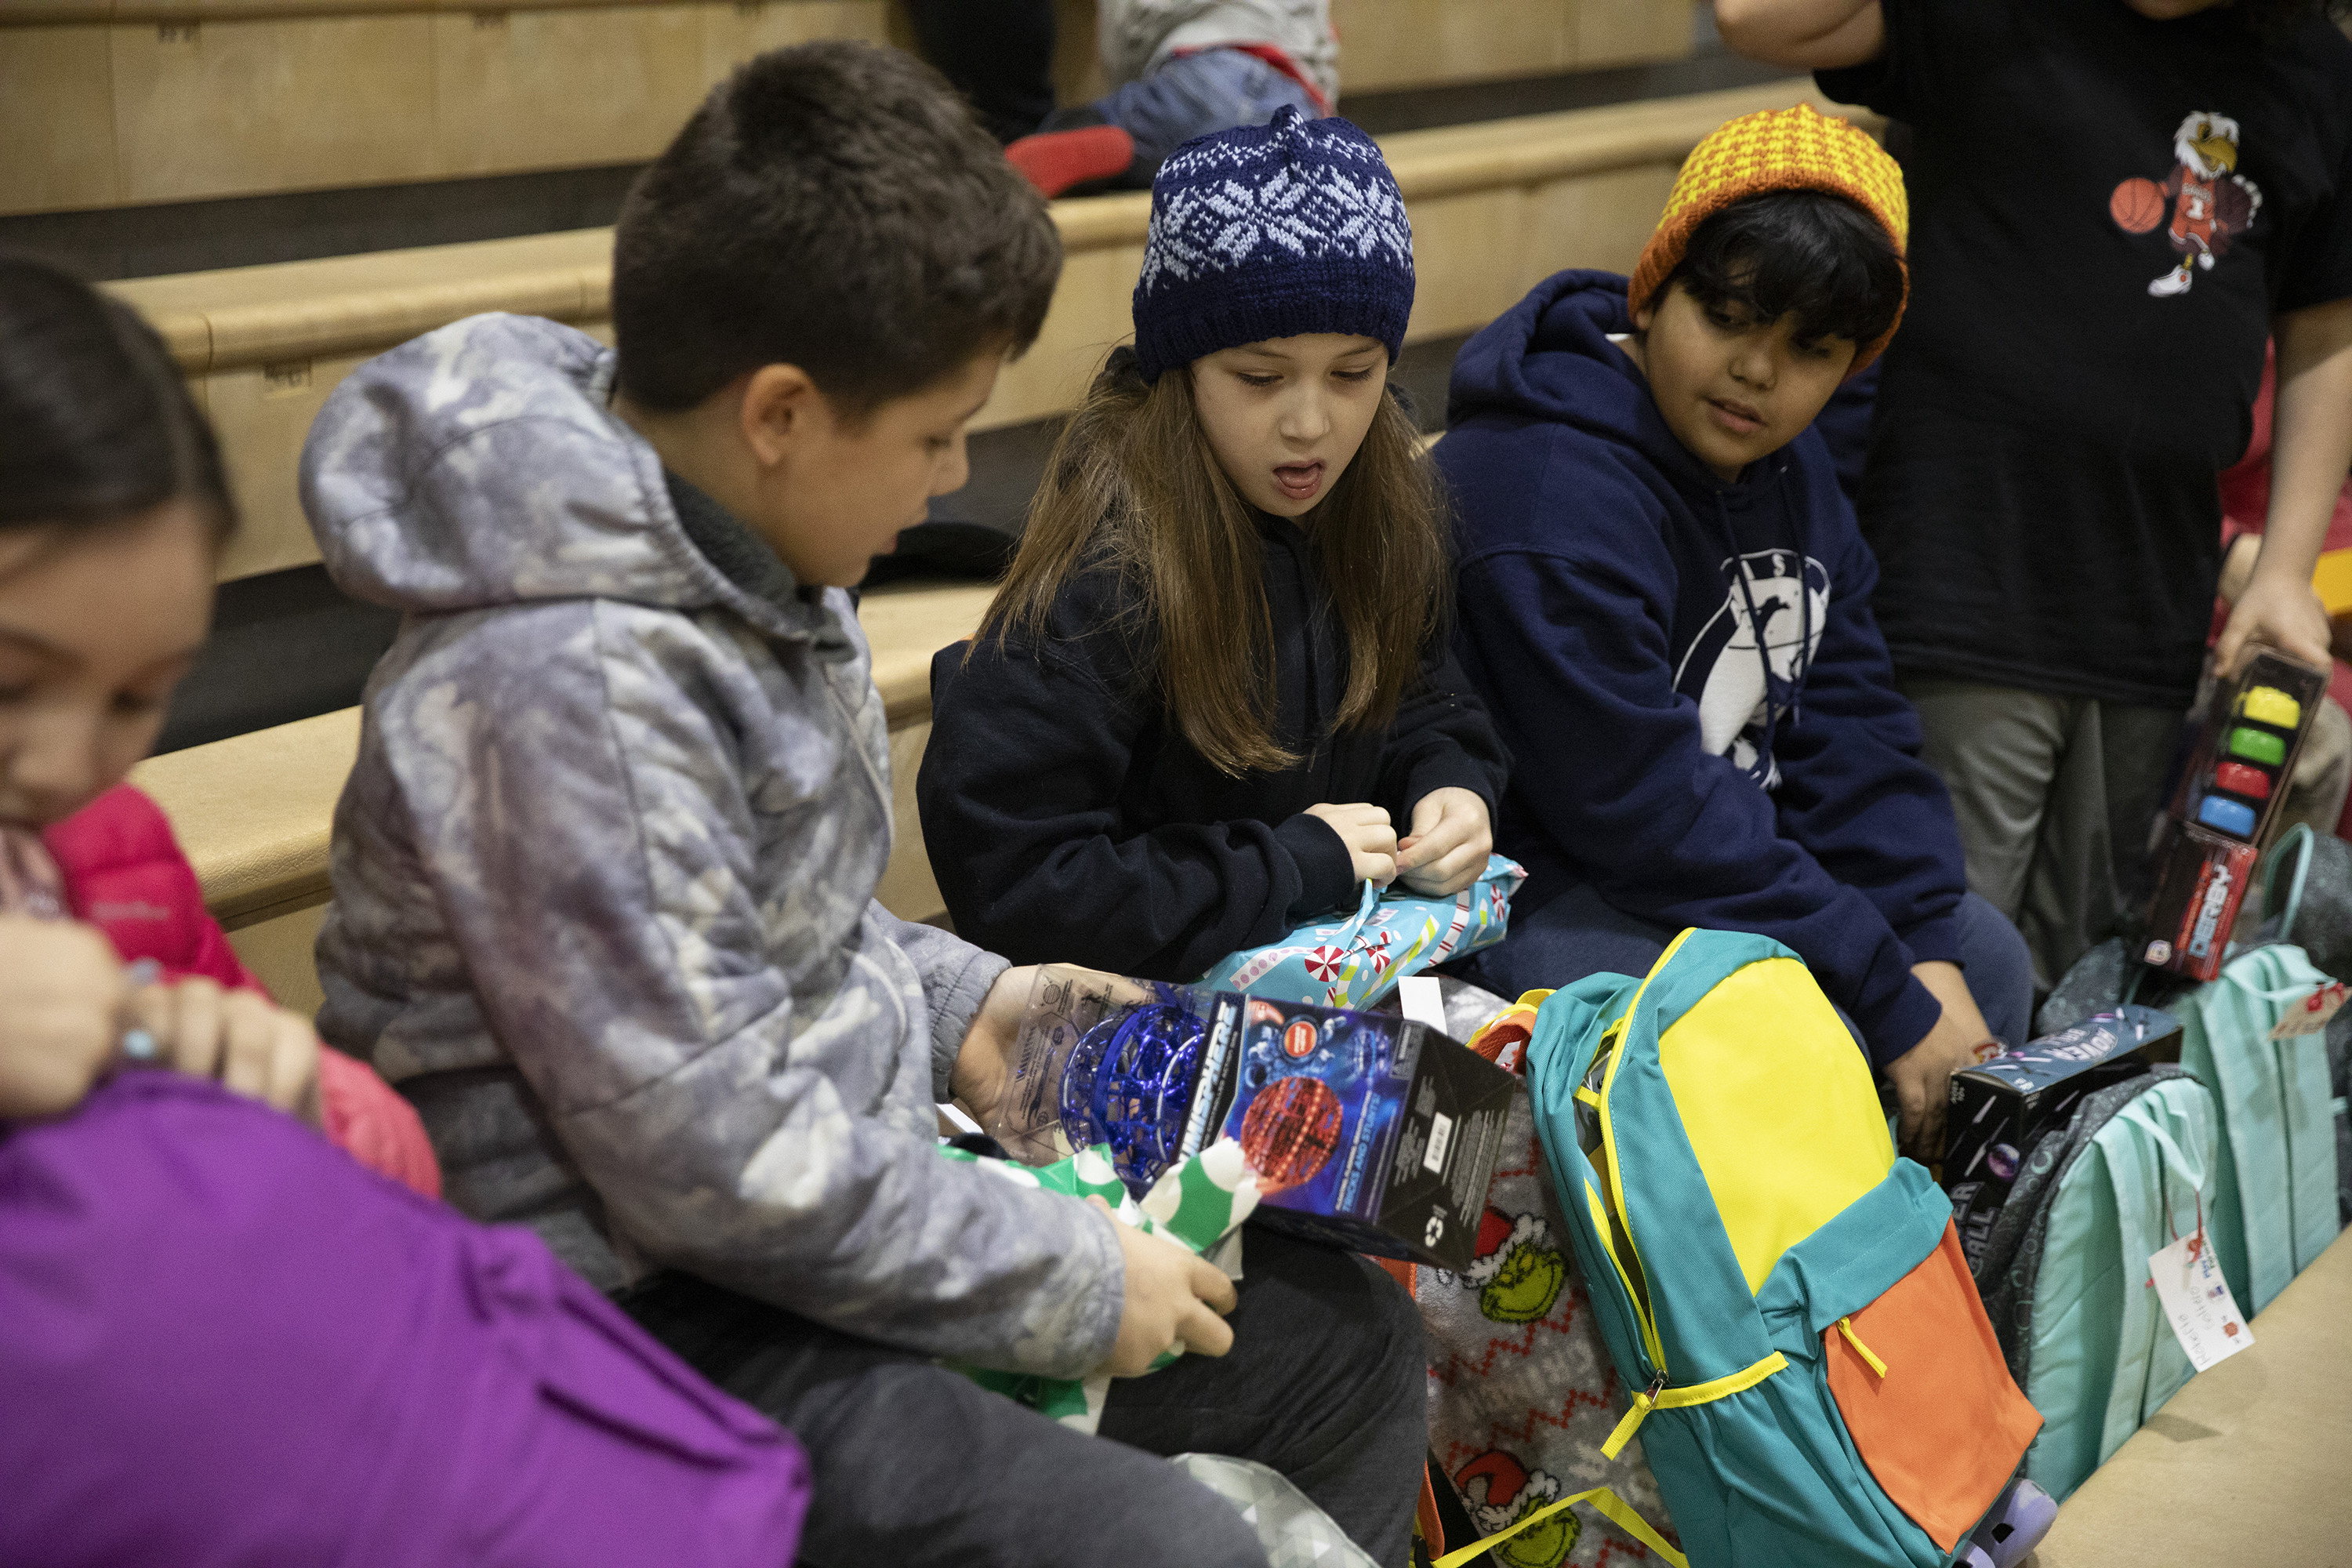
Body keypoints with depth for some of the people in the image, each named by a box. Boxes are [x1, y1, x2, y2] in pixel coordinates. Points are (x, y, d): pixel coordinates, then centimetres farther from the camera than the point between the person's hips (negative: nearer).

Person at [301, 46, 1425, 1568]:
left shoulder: (752, 556, 3)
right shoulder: (569, 691, -27)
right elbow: (714, 1159, -26)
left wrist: (957, 1002, 6)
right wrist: (1077, 1284, -18)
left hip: (846, 1192, 10)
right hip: (645, 1327, -9)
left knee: (1350, 1337, 9)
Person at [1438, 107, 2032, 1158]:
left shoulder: (1789, 470, 6)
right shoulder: (1551, 491, -26)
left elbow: (1849, 727, 4)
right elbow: (1641, 804, -28)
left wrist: (1930, 957, -10)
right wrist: (1892, 1003, -23)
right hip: (1541, 902, -10)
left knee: (1983, 955, 7)